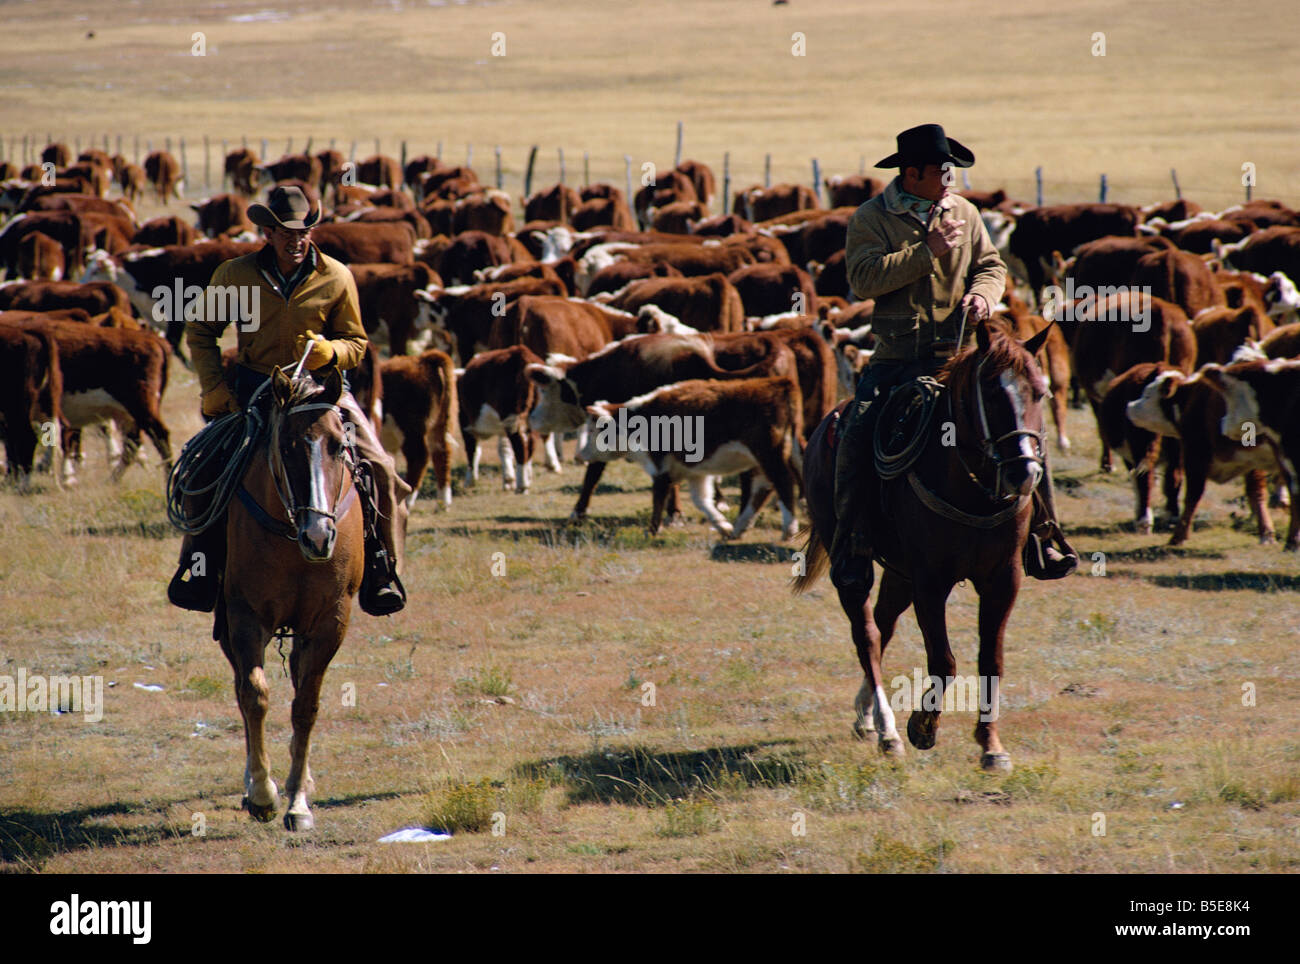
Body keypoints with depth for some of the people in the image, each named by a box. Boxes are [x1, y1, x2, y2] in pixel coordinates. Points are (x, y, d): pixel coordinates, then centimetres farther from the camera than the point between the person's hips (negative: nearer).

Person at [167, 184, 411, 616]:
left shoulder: (336, 278, -3)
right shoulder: (236, 274, -2)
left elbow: (356, 342, 5)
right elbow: (200, 330, 10)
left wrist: (330, 352, -19)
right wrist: (213, 388, -3)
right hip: (254, 387, 0)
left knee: (379, 468, -17)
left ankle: (380, 573, -5)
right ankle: (200, 569, -3)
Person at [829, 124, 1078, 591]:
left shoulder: (963, 213, 11)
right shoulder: (871, 219, -1)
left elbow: (991, 265, 17)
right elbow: (864, 278, -15)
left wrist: (983, 294, -6)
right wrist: (928, 252, -16)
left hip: (959, 356, 3)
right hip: (897, 357, -3)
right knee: (856, 437, -21)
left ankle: (1039, 539, -3)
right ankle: (851, 549, -9)